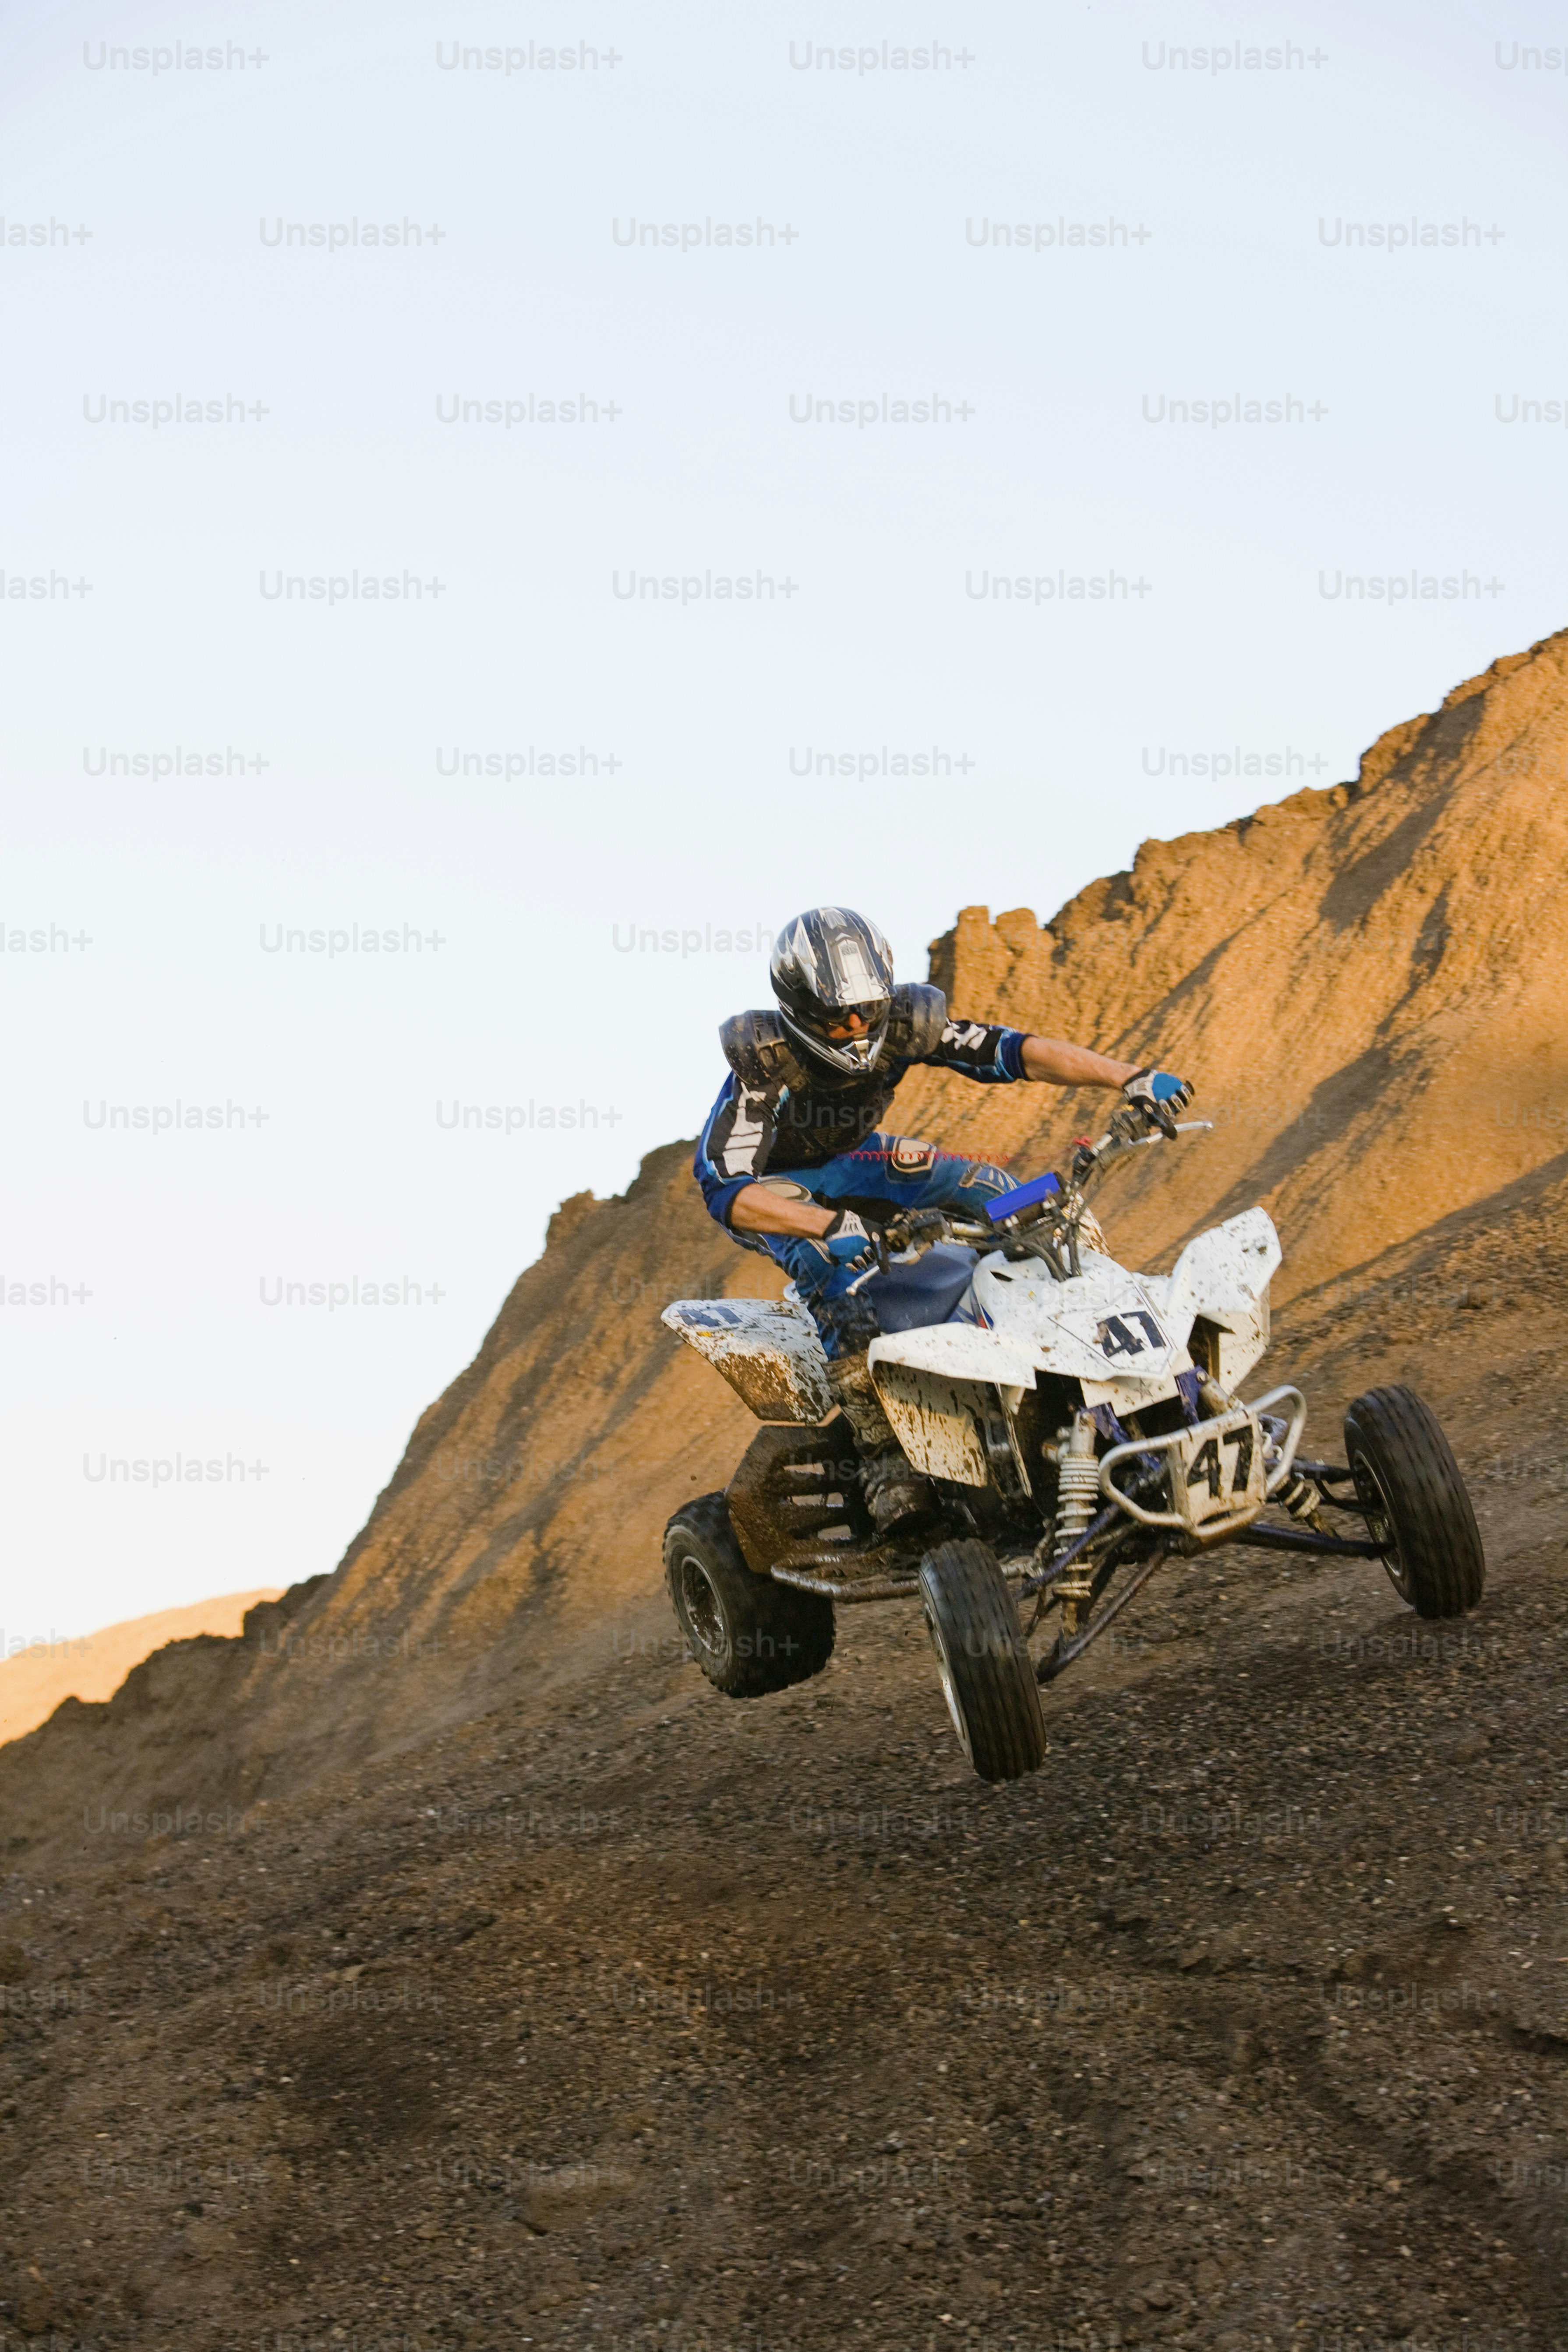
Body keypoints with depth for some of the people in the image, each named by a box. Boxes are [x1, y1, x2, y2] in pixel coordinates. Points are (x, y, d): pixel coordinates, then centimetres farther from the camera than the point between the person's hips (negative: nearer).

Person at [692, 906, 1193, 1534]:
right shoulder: (763, 1061, -35)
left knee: (986, 1187, -15)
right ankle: (884, 1458, -39)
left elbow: (1009, 1051, -29)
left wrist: (1129, 1076, -42)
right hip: (770, 1185, -5)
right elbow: (721, 1186, -43)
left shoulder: (902, 1023, -23)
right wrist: (828, 1224, -59)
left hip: (847, 1159, 5)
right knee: (826, 1263, -37)